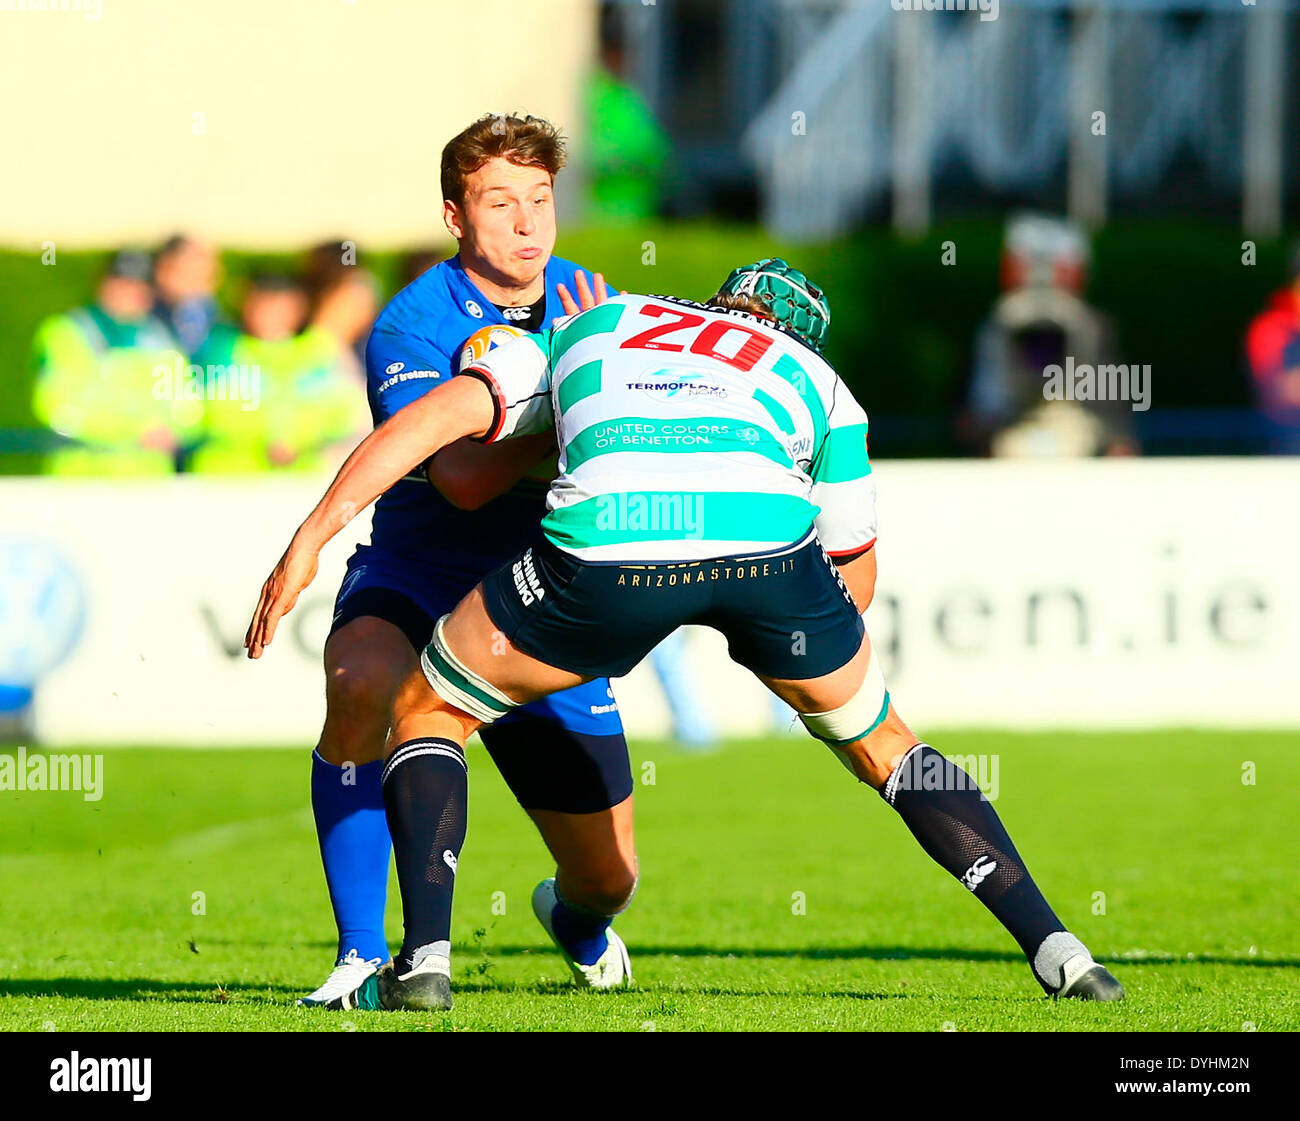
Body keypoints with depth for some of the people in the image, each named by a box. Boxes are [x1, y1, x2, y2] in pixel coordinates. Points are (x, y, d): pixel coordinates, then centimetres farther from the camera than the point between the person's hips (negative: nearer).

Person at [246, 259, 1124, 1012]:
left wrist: (311, 540, 21)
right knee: (881, 745, 28)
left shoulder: (587, 329, 37)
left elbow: (437, 417, 23)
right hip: (769, 537, 1)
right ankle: (1056, 952, 19)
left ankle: (424, 960, 7)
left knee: (426, 712, 23)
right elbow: (853, 588, 39)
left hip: (606, 541, -1)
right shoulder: (815, 379, 36)